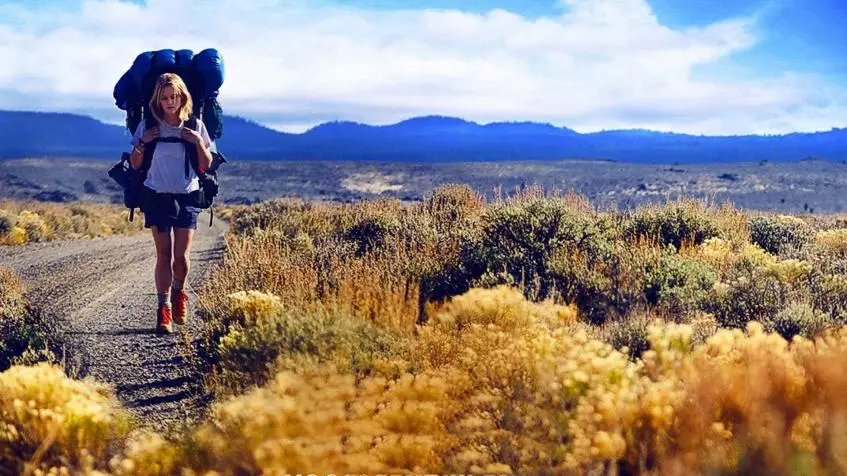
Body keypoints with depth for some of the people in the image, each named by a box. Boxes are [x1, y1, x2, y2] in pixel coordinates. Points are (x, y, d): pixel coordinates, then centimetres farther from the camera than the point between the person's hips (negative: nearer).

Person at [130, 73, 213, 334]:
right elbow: (135, 165, 6)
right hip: (157, 196, 0)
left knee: (181, 257, -3)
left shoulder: (195, 126, 2)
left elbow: (206, 166, 4)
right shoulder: (148, 126, 1)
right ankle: (164, 309, 3)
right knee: (164, 255, -3)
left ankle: (178, 293, 26)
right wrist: (142, 143, -10)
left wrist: (199, 143, -12)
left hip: (187, 197, 0)